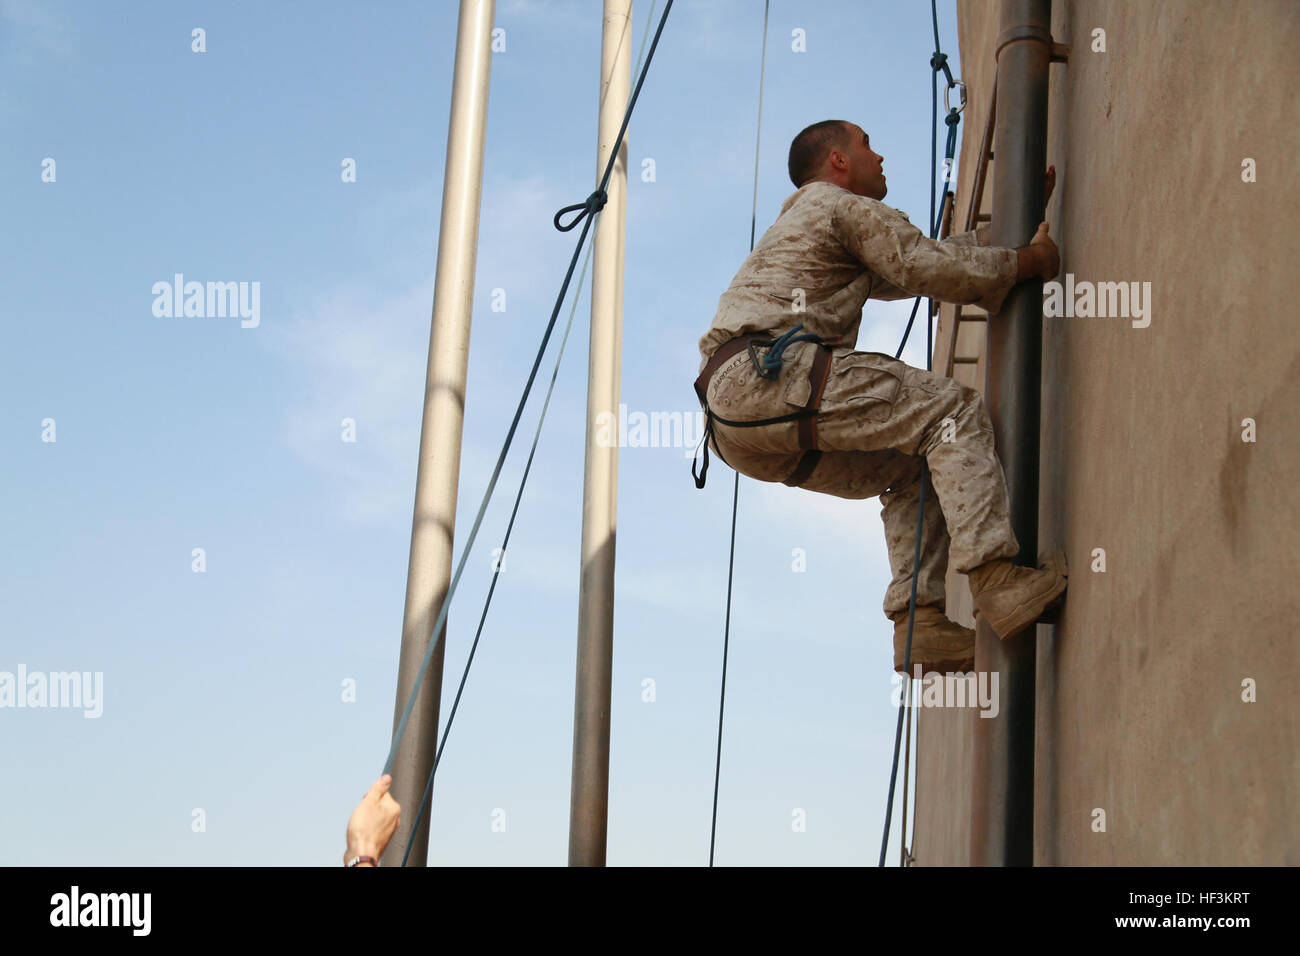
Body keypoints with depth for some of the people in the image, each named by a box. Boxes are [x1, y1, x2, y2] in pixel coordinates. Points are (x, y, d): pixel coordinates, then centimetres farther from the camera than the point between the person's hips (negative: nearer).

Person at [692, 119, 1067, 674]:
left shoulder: (800, 222, 39)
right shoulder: (850, 208, 9)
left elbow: (926, 258, 43)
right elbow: (934, 271, -2)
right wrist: (1029, 261, 13)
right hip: (767, 375, -10)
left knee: (910, 469, 15)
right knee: (954, 411, -11)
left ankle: (919, 619, -1)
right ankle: (995, 578, -24)